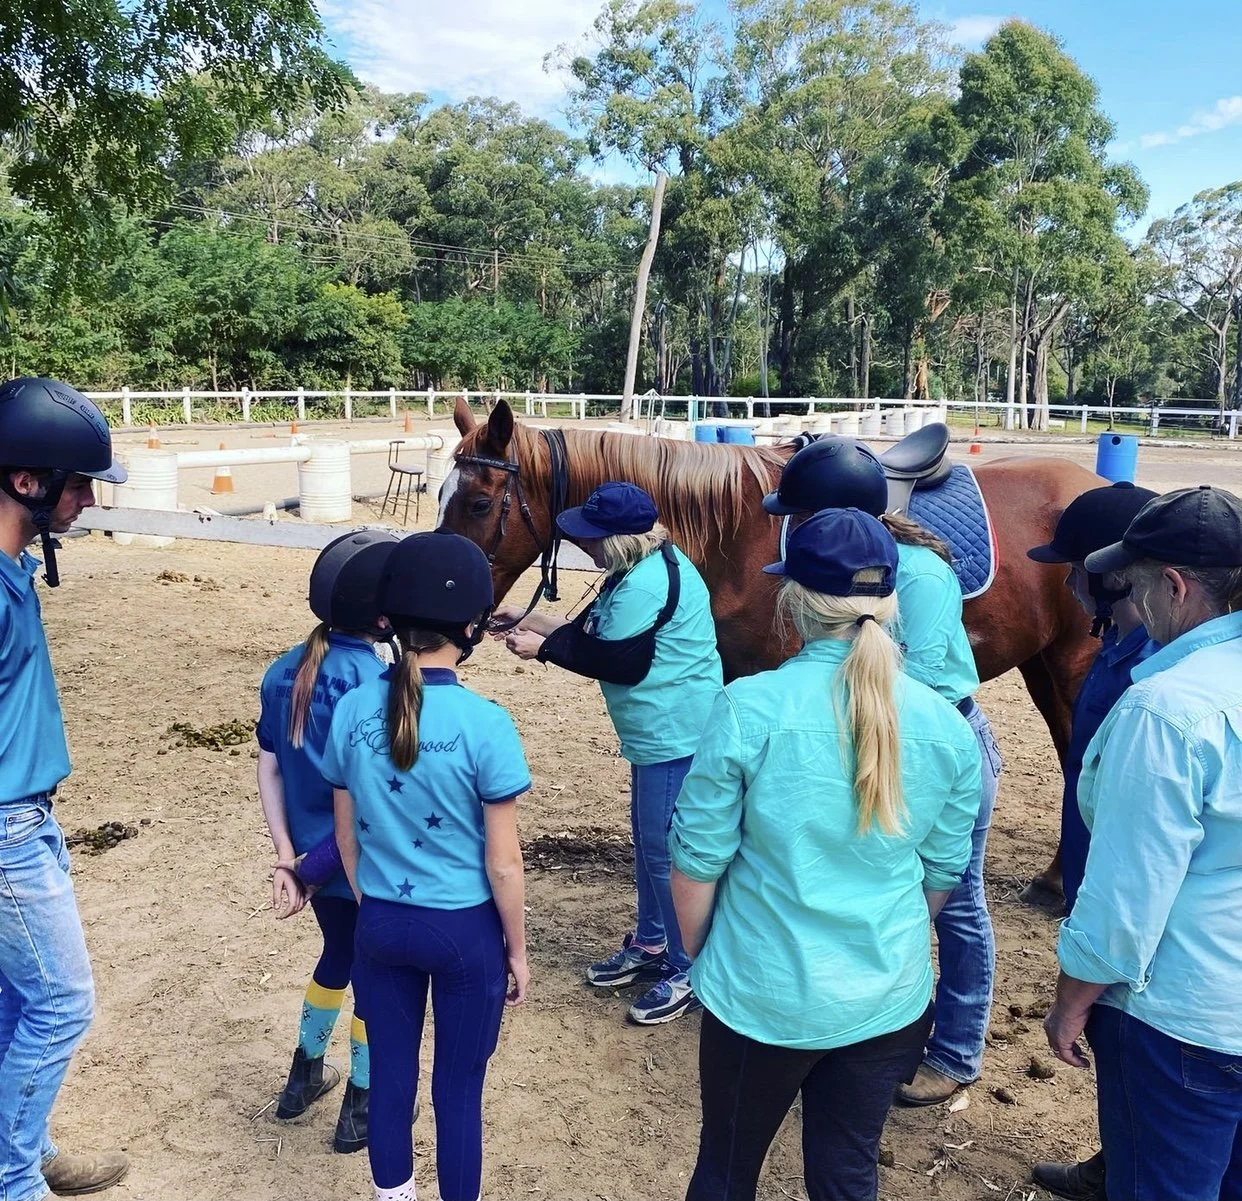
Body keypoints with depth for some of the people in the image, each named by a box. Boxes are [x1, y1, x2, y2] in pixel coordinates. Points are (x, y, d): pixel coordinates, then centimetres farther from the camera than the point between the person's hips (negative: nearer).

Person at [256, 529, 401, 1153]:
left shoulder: (284, 671, -2)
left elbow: (268, 770, 0)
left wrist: (286, 856, 2)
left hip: (312, 856, 7)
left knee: (337, 957, 29)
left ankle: (304, 1076, 44)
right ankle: (360, 1111, 30)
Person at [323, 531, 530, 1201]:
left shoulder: (352, 710, -10)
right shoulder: (485, 725, -22)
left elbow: (346, 837, 2)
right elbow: (502, 862, -14)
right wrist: (517, 949, 0)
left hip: (380, 925, 4)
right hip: (466, 930, -4)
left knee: (390, 1075, 21)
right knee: (458, 1089, 14)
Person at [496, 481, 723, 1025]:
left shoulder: (645, 583, -23)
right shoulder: (643, 569, 10)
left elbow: (619, 664, -21)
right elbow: (591, 634, 15)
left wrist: (542, 646, -12)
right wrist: (526, 619, 13)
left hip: (674, 734, -11)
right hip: (659, 732, 11)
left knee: (666, 849, 0)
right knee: (649, 839, 21)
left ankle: (689, 971, 15)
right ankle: (650, 944, 38)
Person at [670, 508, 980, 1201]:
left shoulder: (749, 707, -19)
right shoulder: (947, 727, -8)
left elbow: (697, 860, -11)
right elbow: (942, 874, 4)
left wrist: (703, 955, 8)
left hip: (762, 994, -3)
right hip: (888, 1000, 3)